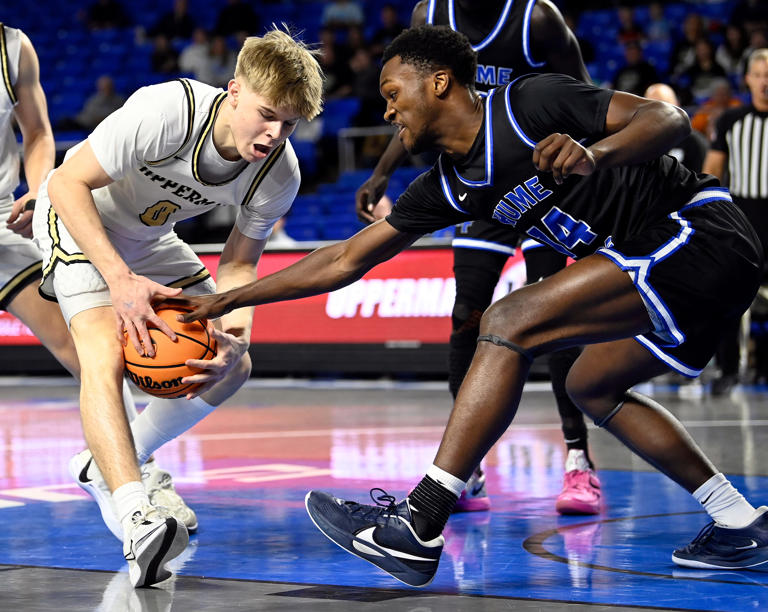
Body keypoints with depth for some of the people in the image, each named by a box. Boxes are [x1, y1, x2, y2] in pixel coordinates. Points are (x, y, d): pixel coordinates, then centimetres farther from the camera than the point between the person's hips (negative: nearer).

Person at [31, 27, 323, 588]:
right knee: (105, 357, -29)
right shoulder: (166, 112, -37)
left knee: (232, 368, 3)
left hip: (149, 240, 7)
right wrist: (121, 279, -41)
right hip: (79, 221, -7)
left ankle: (110, 464, 19)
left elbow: (239, 263, -8)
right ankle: (136, 518, -43)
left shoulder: (279, 174, -19)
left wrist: (236, 332, -30)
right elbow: (67, 184, -31)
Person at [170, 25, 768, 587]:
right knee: (590, 386, 23)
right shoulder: (449, 186, 12)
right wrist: (226, 300, 15)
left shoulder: (529, 101, -11)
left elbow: (670, 117, -17)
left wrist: (594, 155, -35)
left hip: (702, 234, -10)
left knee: (510, 321, -17)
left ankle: (419, 526, -22)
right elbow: (346, 260, 16)